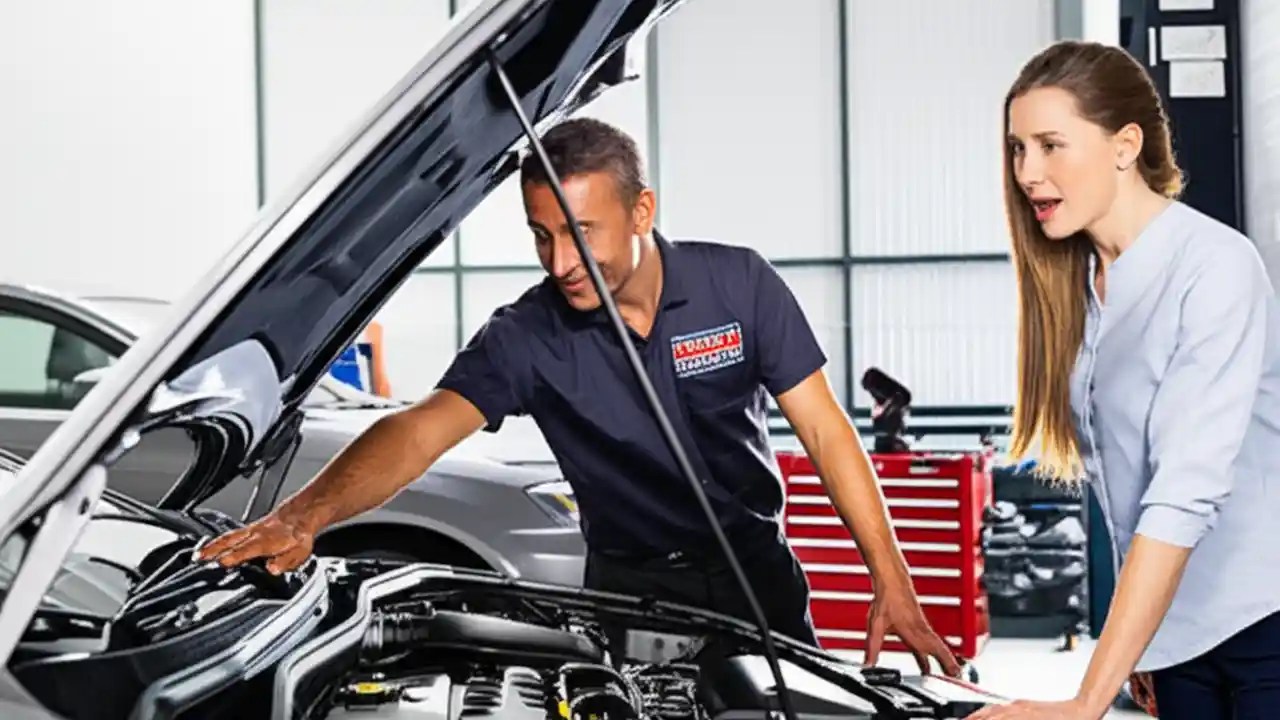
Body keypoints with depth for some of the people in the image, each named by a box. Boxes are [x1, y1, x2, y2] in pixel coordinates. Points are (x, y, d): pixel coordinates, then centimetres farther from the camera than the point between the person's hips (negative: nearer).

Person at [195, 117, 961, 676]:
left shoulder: (741, 284, -14)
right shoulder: (528, 336, -16)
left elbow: (826, 430, -11)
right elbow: (421, 430, -30)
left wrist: (893, 582, -16)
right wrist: (305, 514, -48)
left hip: (757, 570, 1)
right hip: (631, 587, 0)